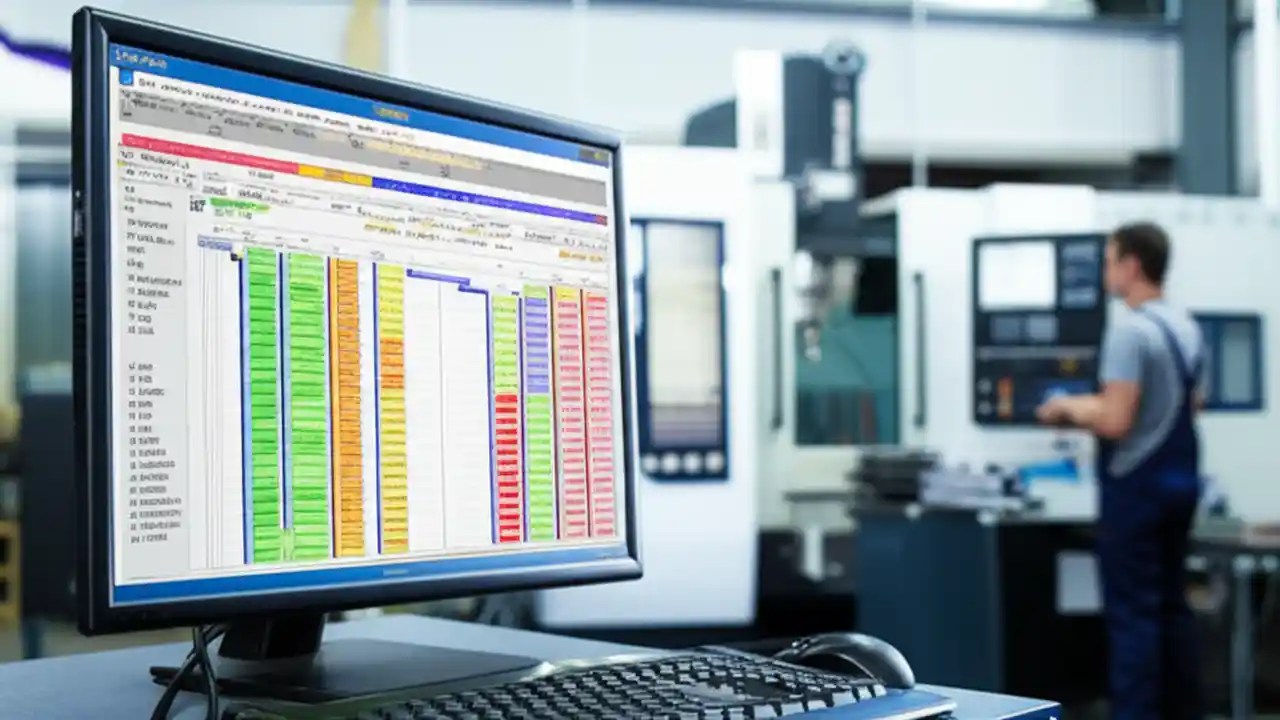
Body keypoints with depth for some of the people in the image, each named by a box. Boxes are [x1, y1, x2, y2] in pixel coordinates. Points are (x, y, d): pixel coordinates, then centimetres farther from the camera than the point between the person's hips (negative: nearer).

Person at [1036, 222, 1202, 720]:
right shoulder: (1187, 327, 10)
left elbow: (1116, 422, -24)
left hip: (1137, 484, -9)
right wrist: (1094, 406, 21)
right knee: (1173, 604, 14)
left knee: (1132, 611, -4)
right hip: (1179, 480, 9)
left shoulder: (1129, 329, -18)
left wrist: (1070, 408, -5)